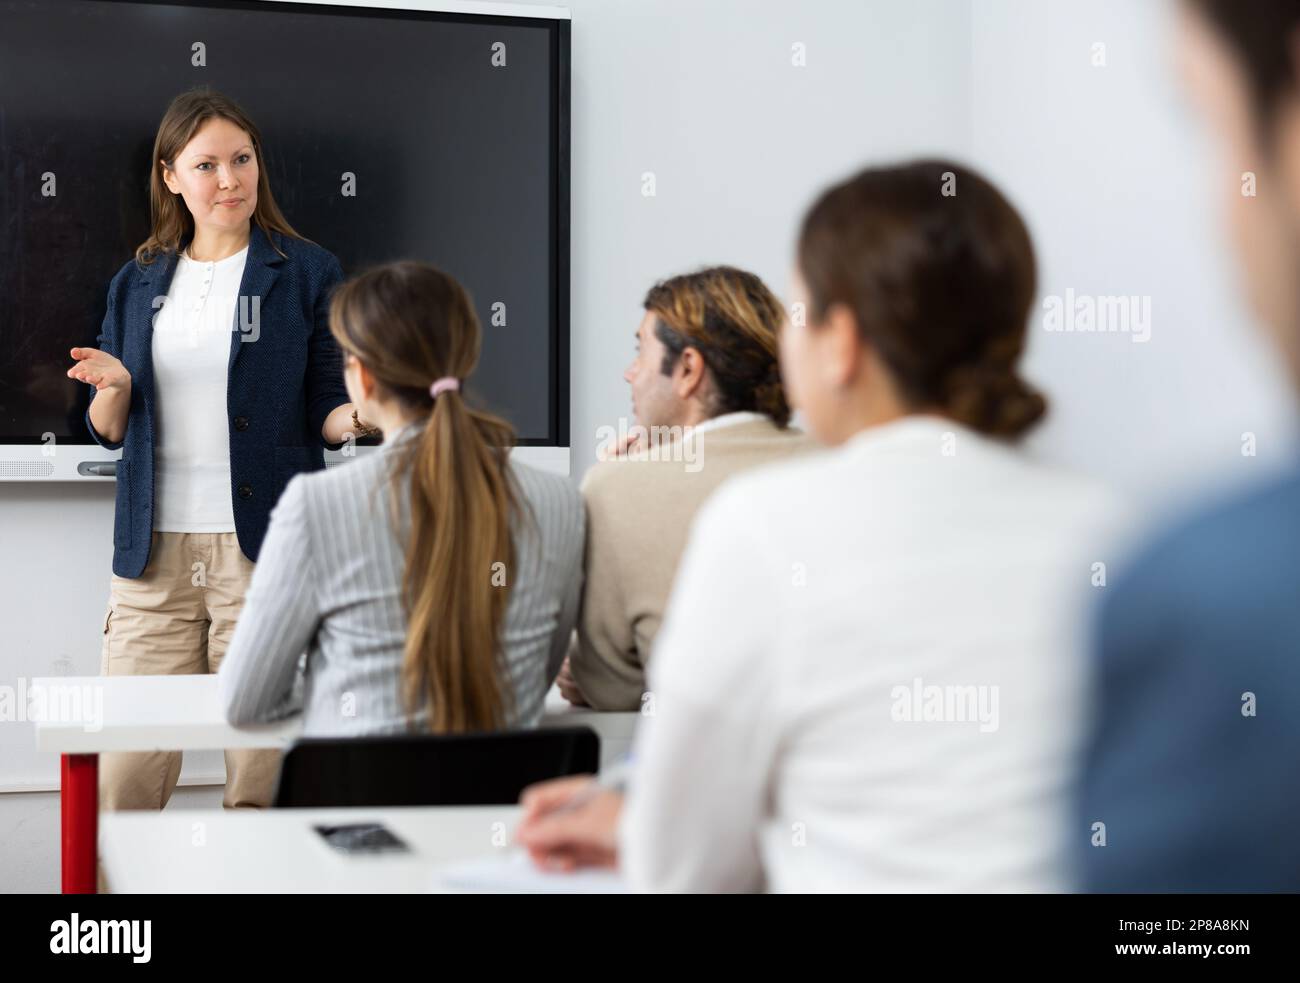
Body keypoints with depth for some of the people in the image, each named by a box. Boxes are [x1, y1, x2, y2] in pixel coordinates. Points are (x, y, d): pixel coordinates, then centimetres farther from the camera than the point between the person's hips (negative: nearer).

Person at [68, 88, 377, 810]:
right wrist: (113, 387, -5)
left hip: (266, 548, -3)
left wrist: (356, 417, -17)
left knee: (261, 779, -1)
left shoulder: (308, 273, 5)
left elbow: (324, 412, 5)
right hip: (154, 557, 3)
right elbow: (109, 430, 17)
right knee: (123, 777, 1)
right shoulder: (138, 283, 15)